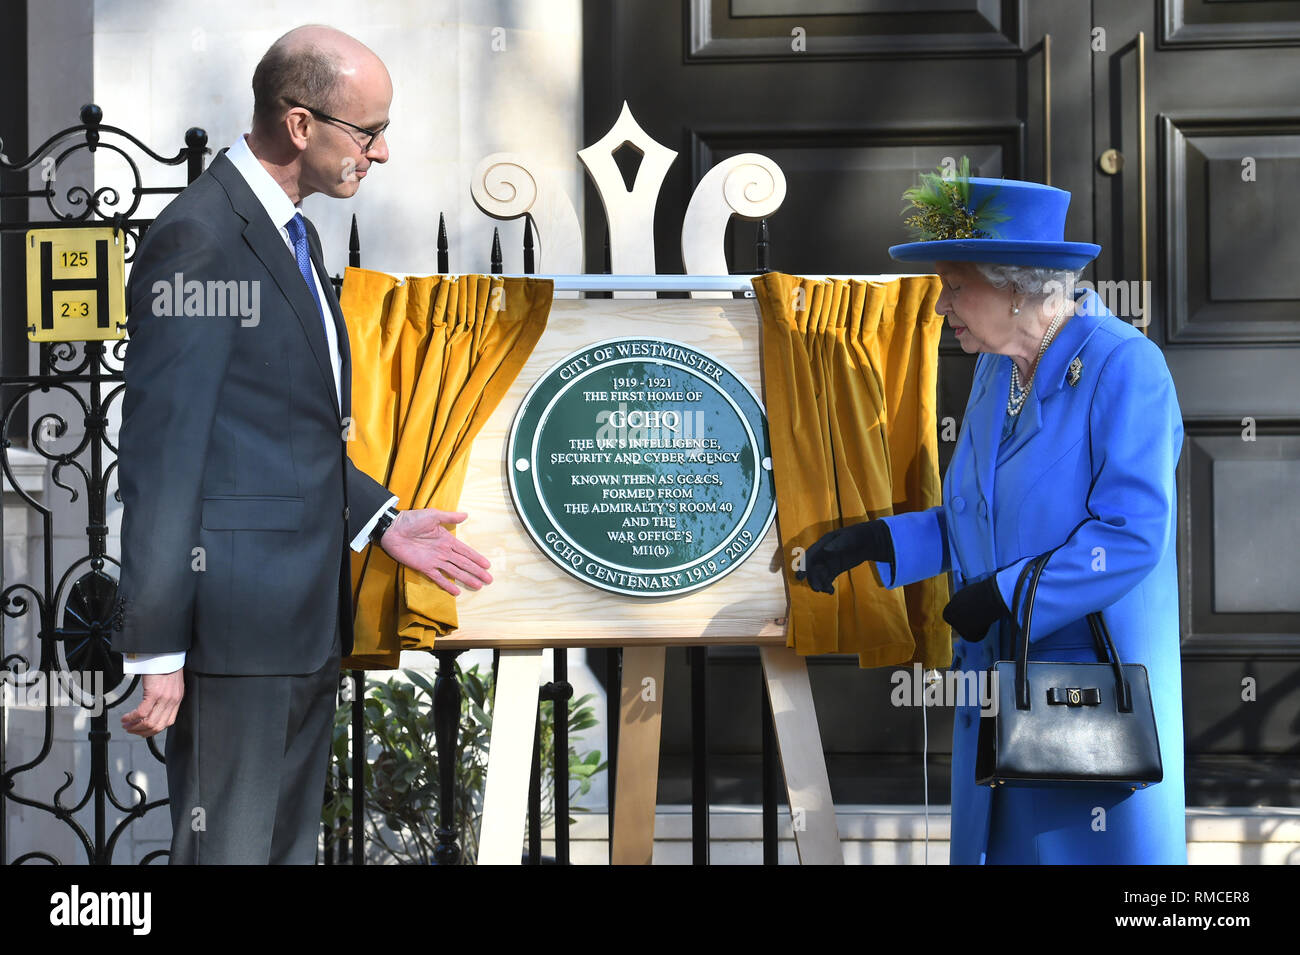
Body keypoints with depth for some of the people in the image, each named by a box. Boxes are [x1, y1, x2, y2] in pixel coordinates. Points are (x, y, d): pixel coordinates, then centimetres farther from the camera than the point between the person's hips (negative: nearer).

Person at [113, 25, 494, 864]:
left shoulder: (293, 235, 15)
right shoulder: (199, 241, -16)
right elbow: (160, 456, -18)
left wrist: (384, 522, 12)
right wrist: (156, 649, -18)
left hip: (308, 617, 10)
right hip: (236, 615, -10)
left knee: (292, 843, 17)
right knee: (228, 849, -3)